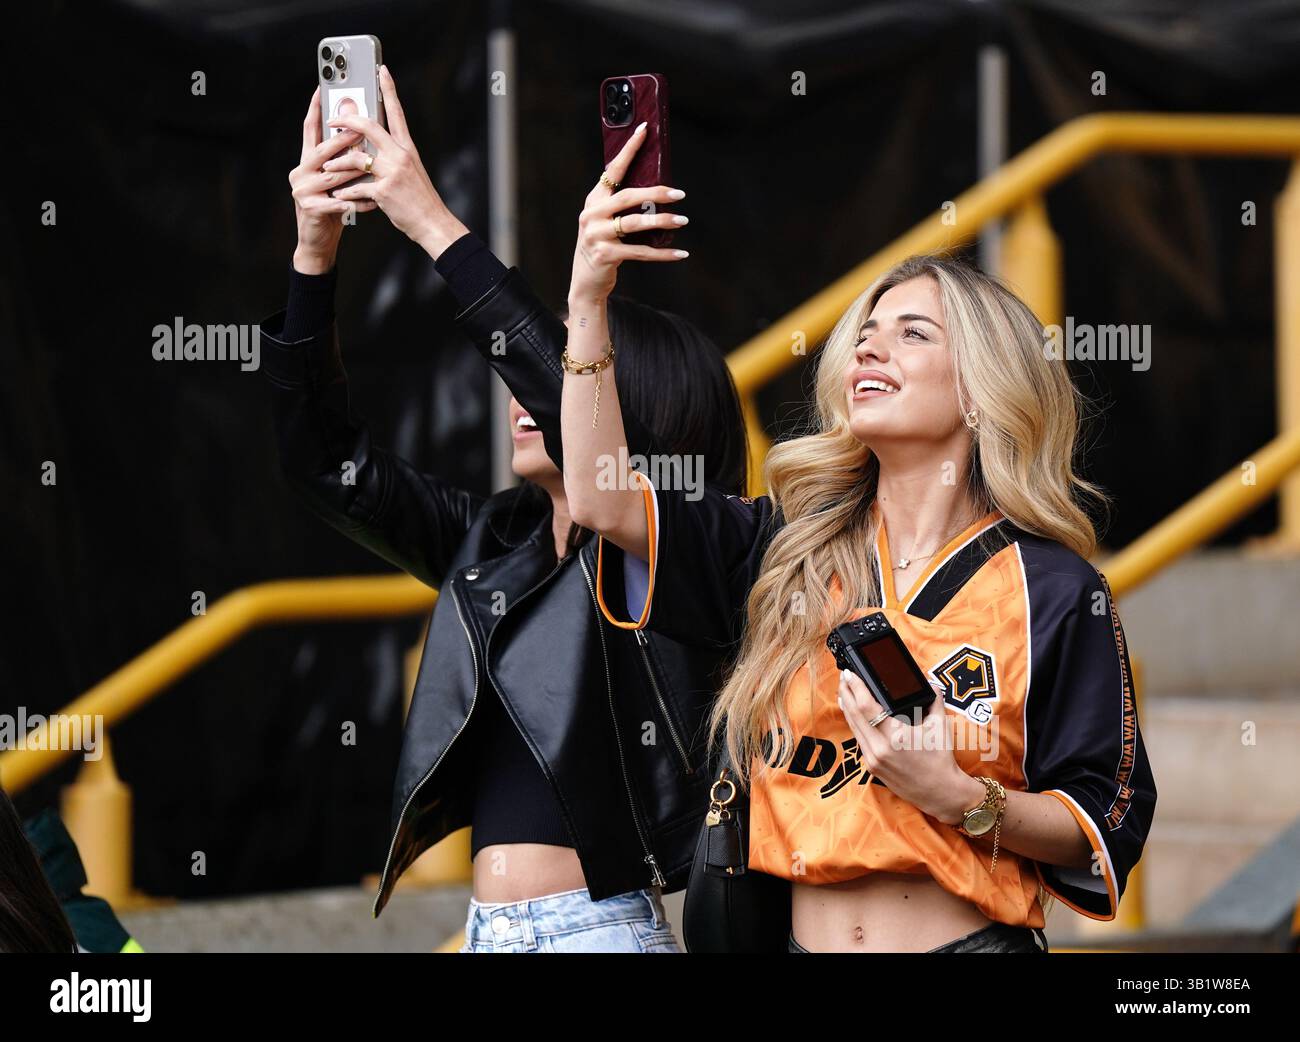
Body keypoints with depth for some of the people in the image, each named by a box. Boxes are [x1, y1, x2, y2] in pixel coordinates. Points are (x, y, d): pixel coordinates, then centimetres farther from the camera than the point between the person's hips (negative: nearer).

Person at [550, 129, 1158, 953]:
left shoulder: (1050, 590, -3)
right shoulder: (788, 554, 7)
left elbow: (1106, 827, -4)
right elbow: (604, 499, -5)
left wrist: (957, 798, -20)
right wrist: (589, 298, -8)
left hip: (971, 936, -3)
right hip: (805, 936, 4)